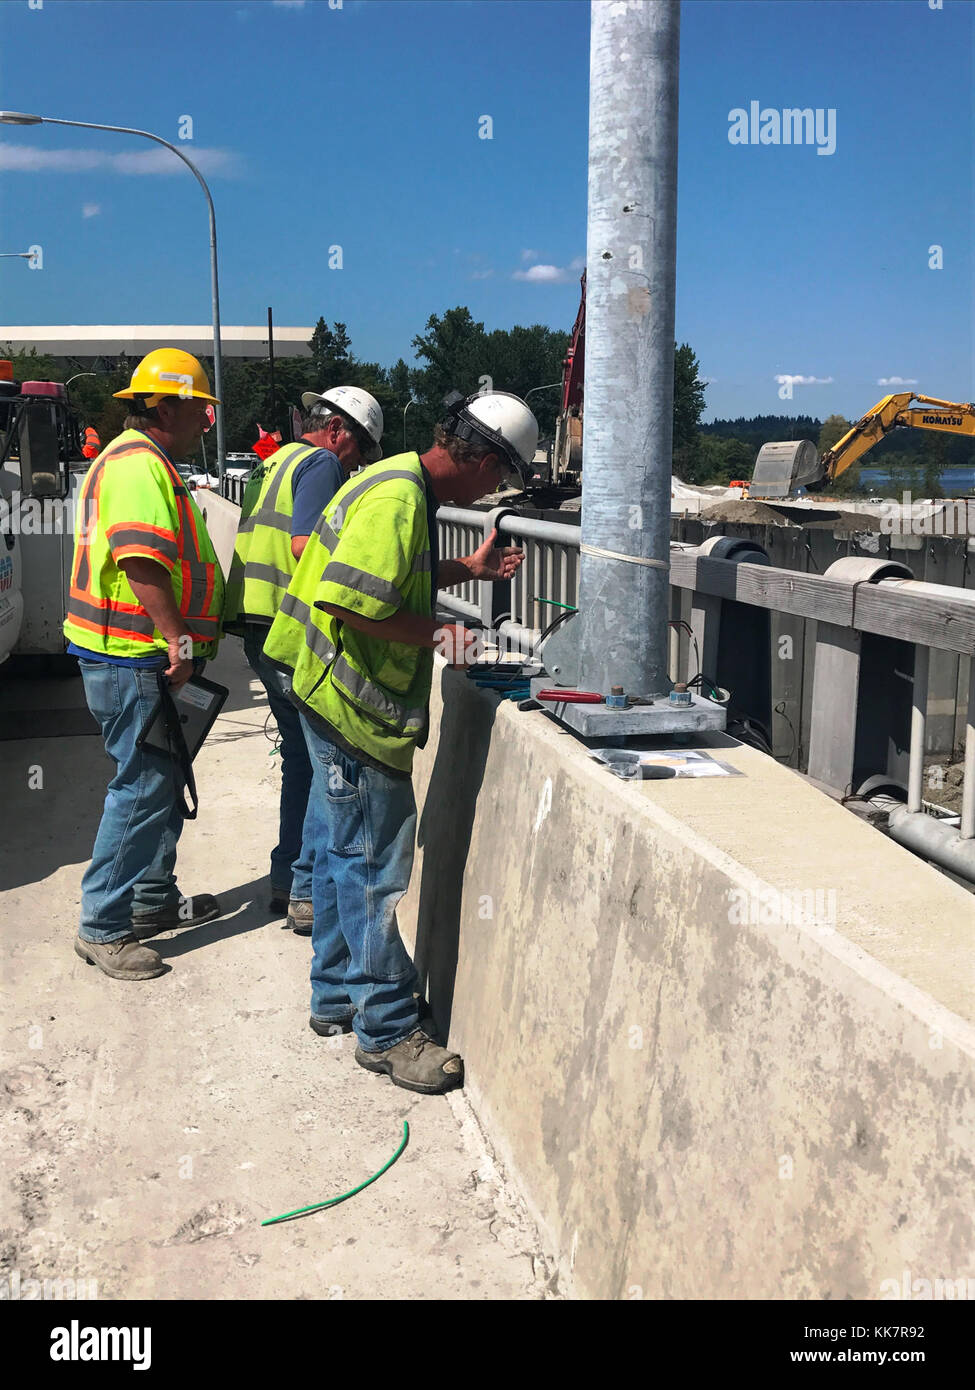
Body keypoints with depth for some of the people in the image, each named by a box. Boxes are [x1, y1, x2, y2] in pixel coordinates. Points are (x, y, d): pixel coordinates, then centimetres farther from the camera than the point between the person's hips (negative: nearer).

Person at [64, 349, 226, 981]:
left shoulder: (144, 461, 20)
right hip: (135, 661, -11)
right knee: (143, 787, -6)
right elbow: (141, 561, -27)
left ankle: (154, 899, 30)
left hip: (140, 654, 11)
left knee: (162, 781, 18)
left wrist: (178, 641, 26)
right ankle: (103, 927, 2)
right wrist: (178, 640, -26)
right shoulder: (139, 464, -15)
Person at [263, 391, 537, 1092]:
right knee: (374, 866, -3)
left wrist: (469, 570, 26)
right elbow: (350, 601, -29)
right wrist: (435, 632, -20)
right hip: (352, 703, -11)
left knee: (344, 852, 18)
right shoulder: (397, 499, -21)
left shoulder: (403, 484, 13)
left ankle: (338, 996, 32)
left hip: (338, 699, 11)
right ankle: (388, 1030, 9)